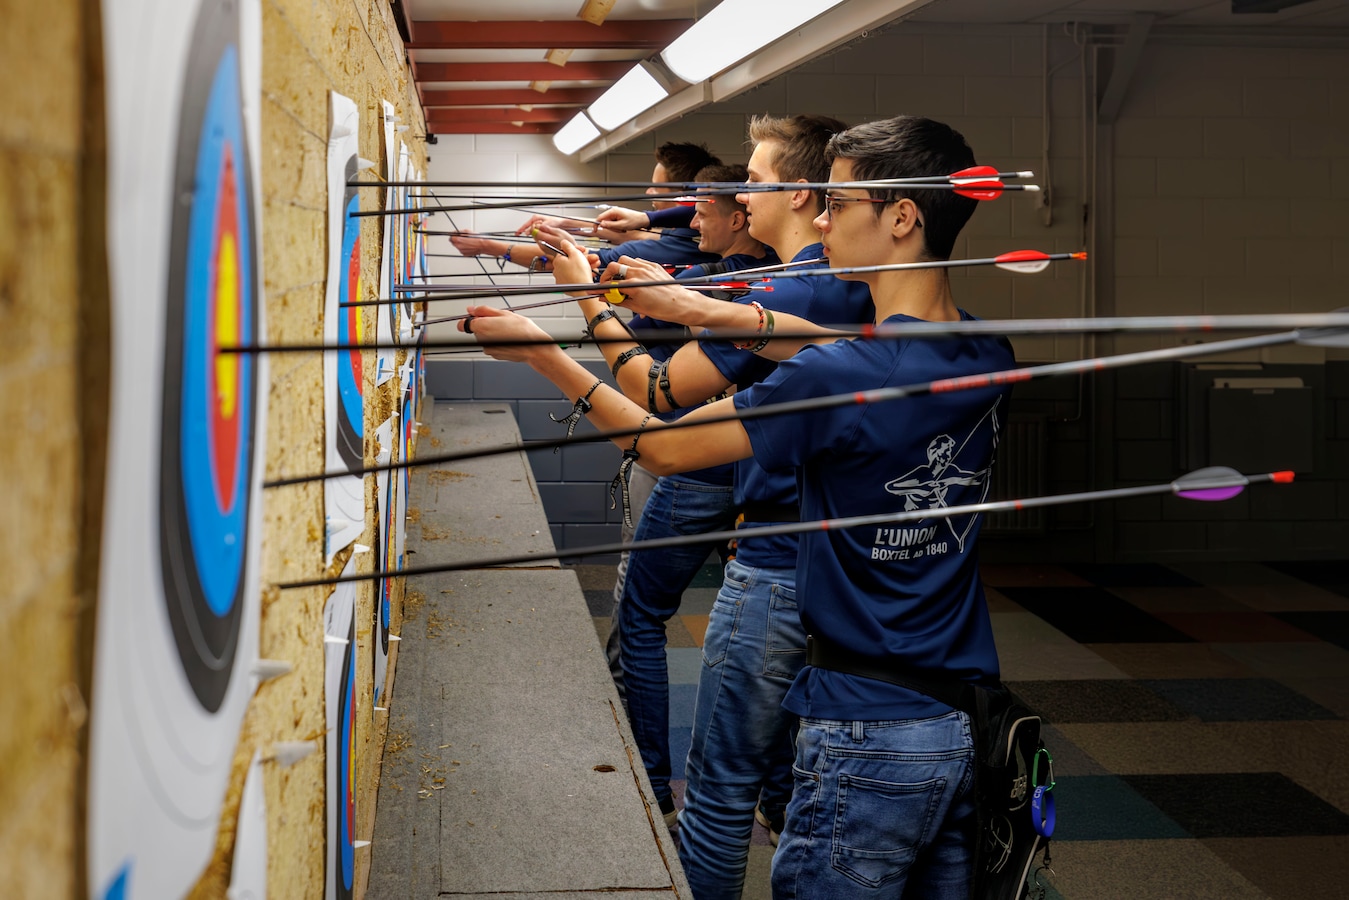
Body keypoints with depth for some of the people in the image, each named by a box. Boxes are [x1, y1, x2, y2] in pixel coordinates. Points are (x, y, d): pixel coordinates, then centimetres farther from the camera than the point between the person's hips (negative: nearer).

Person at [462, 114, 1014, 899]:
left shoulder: (839, 380, -20)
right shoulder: (990, 362, 1)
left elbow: (664, 445, -9)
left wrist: (541, 351, 1)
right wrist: (707, 311, 12)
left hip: (872, 740, -7)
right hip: (972, 731, 7)